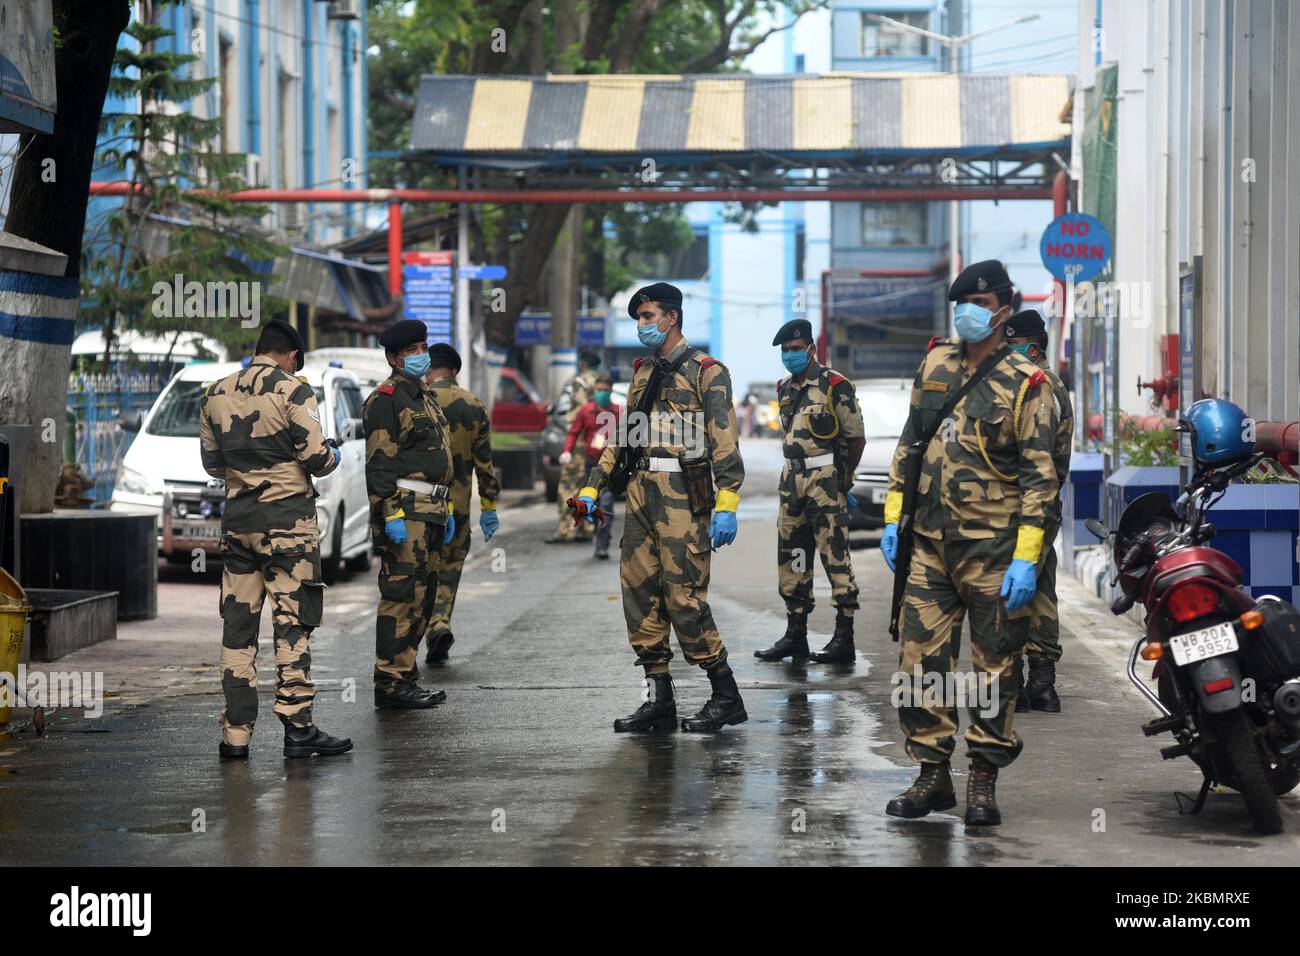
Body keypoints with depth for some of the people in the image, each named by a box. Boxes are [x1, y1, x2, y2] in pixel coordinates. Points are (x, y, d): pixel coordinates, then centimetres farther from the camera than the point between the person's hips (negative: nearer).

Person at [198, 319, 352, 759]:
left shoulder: (215, 395, 9)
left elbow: (212, 463, 16)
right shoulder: (291, 390, -8)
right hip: (288, 516, -5)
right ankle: (298, 727, -3)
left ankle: (236, 732, 5)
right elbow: (315, 455, -12)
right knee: (292, 623, -2)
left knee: (237, 624, 6)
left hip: (237, 518, 5)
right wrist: (333, 457, 9)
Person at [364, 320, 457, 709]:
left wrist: (447, 509, 24)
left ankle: (405, 678, 18)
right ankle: (391, 684, -11)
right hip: (403, 510, -10)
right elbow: (379, 463, -16)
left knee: (422, 596, 12)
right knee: (402, 595, -12)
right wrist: (391, 515, -22)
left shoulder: (426, 398, 22)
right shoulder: (386, 399, -9)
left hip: (429, 511, 10)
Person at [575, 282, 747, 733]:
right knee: (639, 594, 5)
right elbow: (623, 437, 25)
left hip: (682, 494, -8)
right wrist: (593, 486, 16)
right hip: (641, 492, 8)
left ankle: (726, 698, 1)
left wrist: (727, 505, -19)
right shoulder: (643, 373, 19)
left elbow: (725, 443, -11)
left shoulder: (705, 371, -4)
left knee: (684, 597, -10)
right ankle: (659, 701, 10)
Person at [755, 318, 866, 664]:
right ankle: (795, 637, 16)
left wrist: (841, 480, 3)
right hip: (792, 479, 8)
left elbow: (857, 437, -5)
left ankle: (844, 640, -5)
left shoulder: (834, 385, -9)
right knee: (792, 556, 9)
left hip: (825, 477, -8)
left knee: (836, 556, -7)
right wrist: (798, 473, 16)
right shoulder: (784, 389, 13)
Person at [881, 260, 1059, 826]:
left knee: (993, 669, 2)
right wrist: (892, 518, 13)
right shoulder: (935, 365, 12)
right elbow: (909, 443, 20)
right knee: (919, 662, 3)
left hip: (992, 550, -5)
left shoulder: (1025, 385, -5)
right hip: (929, 545, 5)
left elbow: (1039, 476, -8)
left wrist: (1026, 558, -15)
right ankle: (933, 776, 13)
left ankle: (983, 783, 11)